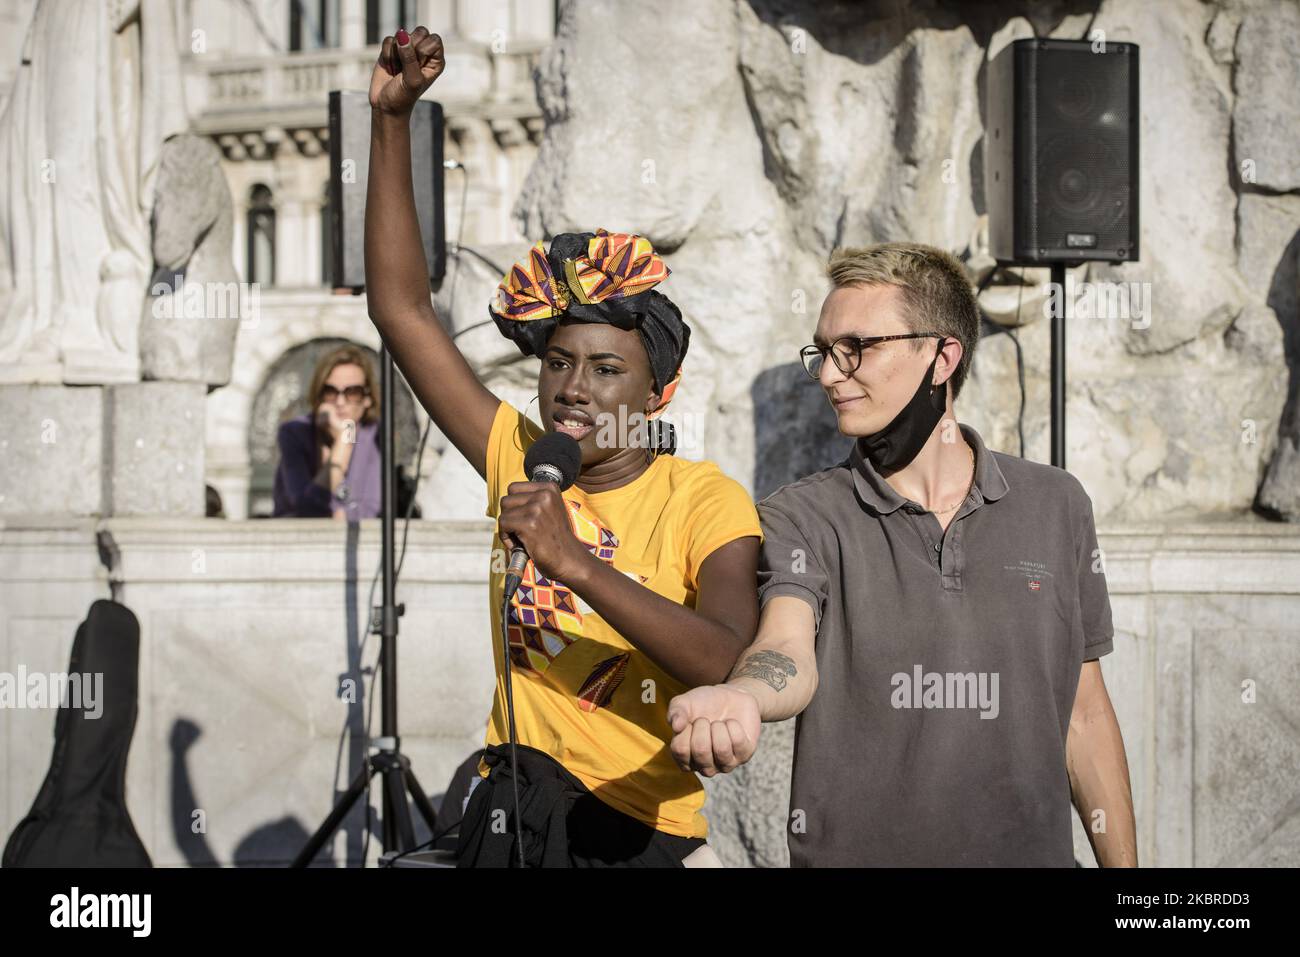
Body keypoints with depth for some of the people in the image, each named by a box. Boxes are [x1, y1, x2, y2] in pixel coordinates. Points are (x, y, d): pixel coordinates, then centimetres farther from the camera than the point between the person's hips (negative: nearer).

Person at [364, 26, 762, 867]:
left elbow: (739, 671, -27)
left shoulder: (705, 504, -11)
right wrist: (393, 117, -1)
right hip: (509, 812, 4)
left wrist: (574, 561, -32)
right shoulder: (521, 462, 2)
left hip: (646, 833, -4)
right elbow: (402, 307, 4)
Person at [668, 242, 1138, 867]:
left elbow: (1084, 714, 6)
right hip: (850, 850, -1)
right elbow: (789, 650, -24)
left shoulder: (1055, 506, 2)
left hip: (1029, 850, 2)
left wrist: (1124, 864, 2)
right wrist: (740, 697, -46)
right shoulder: (799, 518, -4)